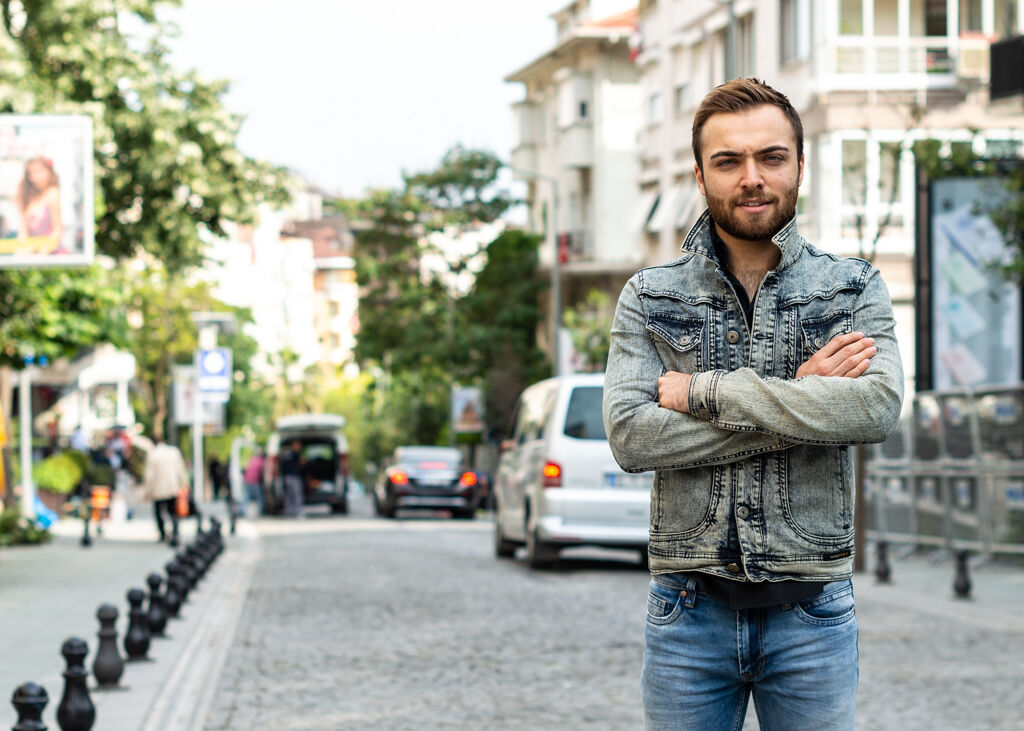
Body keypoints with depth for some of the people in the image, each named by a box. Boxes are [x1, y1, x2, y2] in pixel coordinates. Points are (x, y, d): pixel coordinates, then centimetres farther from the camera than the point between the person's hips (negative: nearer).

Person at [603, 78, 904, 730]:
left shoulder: (854, 289, 4)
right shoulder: (650, 298, 5)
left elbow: (880, 407, -16)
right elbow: (630, 436, -10)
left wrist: (706, 392, -15)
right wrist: (801, 400, -13)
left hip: (811, 613, 0)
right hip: (690, 607, 1)